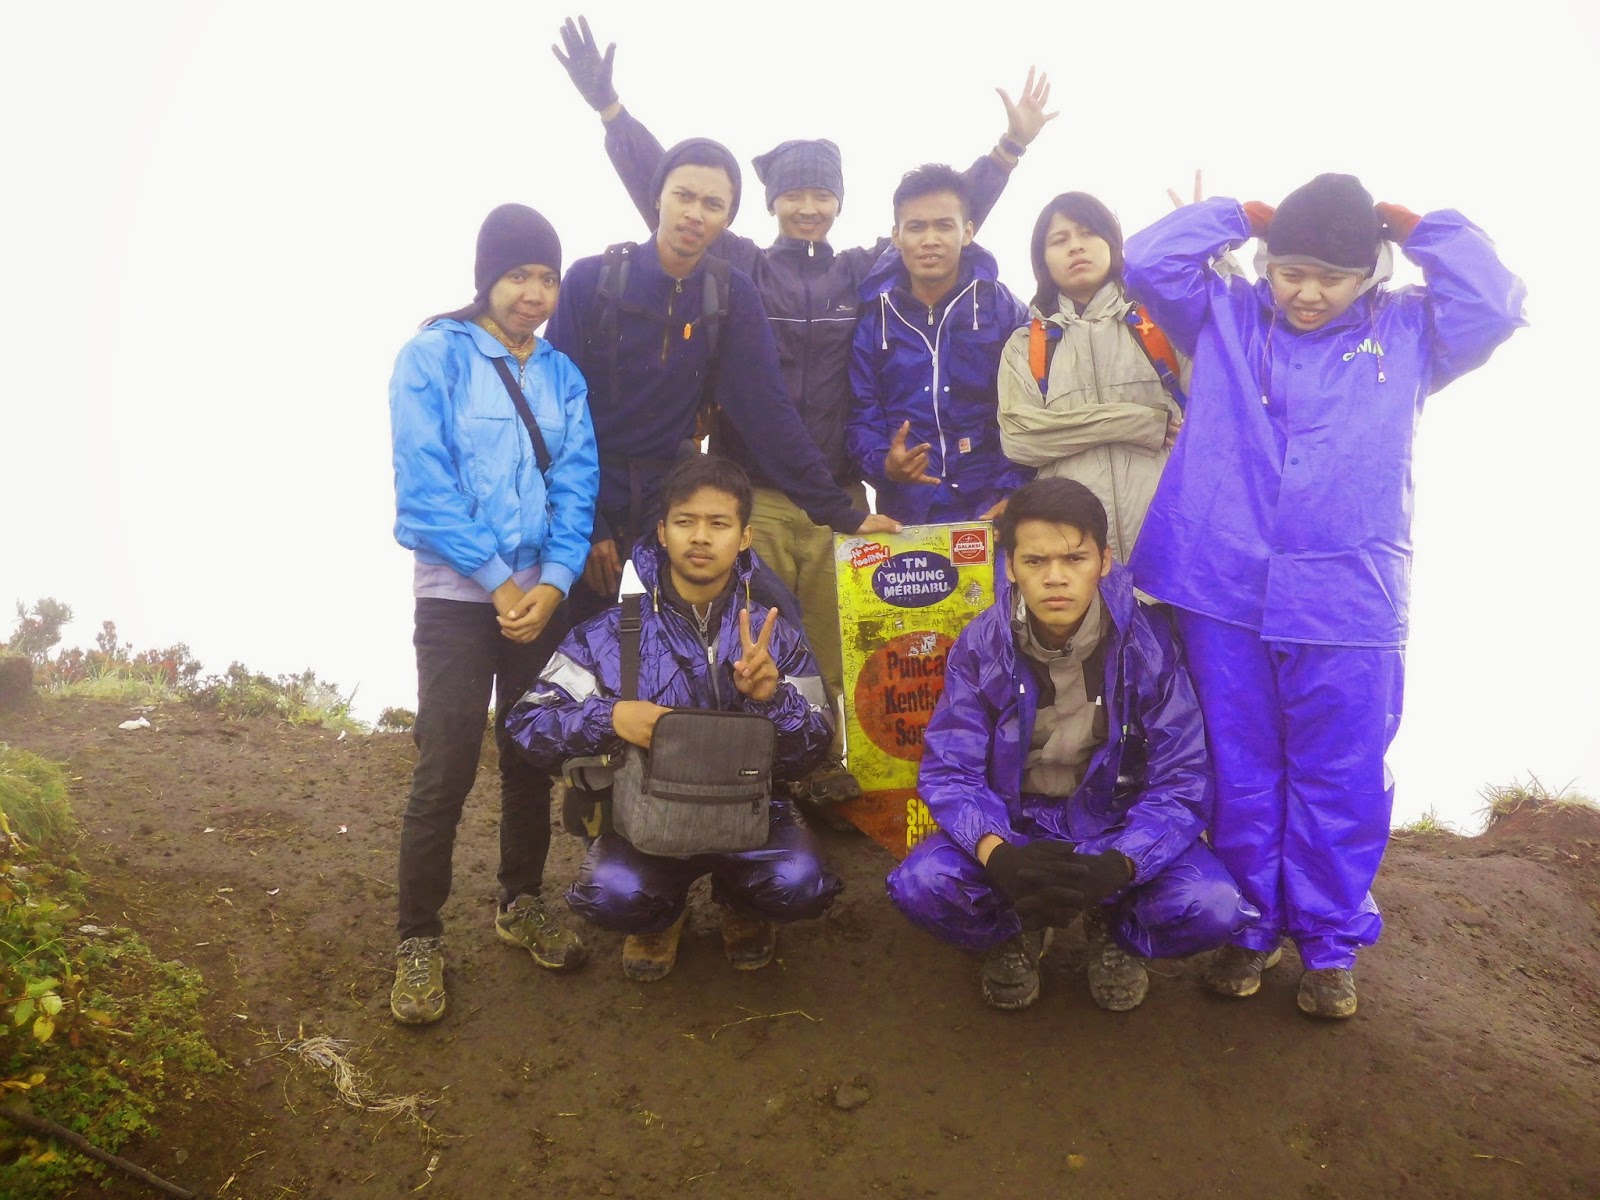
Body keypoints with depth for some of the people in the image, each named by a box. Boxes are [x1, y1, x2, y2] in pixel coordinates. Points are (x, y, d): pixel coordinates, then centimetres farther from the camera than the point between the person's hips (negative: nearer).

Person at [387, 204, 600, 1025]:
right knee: (446, 771, -7)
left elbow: (576, 483, 2)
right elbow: (424, 486, -11)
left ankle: (521, 906, 28)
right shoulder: (433, 357, -3)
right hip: (458, 595, -4)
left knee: (532, 757, 12)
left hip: (543, 593, 5)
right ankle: (418, 941, 6)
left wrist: (553, 582, -13)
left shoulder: (562, 374, 10)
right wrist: (500, 582, -15)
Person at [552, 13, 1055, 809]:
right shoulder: (740, 265, 6)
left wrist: (1009, 148, 8)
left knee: (828, 641, 5)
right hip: (749, 490, -2)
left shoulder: (864, 273, 12)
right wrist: (609, 108, -5)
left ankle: (823, 770, 17)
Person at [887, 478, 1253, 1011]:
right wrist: (998, 856, -36)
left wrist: (1117, 866, -36)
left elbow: (1183, 779, -17)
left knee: (1215, 906, -28)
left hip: (1123, 825, 0)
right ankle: (1014, 931, 8)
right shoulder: (981, 646, -13)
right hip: (1014, 822, 1)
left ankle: (1114, 928, 7)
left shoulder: (1150, 643, -17)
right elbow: (950, 772, -14)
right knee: (919, 885, -28)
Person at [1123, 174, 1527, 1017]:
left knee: (1341, 783, 8)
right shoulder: (1225, 318, 8)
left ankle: (1331, 945, 25)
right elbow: (1147, 261, 1)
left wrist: (1415, 227, 3)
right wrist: (1243, 216, 6)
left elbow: (1494, 305, -6)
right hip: (1226, 596, 0)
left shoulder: (1407, 334, 8)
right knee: (1240, 776, 12)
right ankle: (1250, 928, 29)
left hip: (1350, 605, 0)